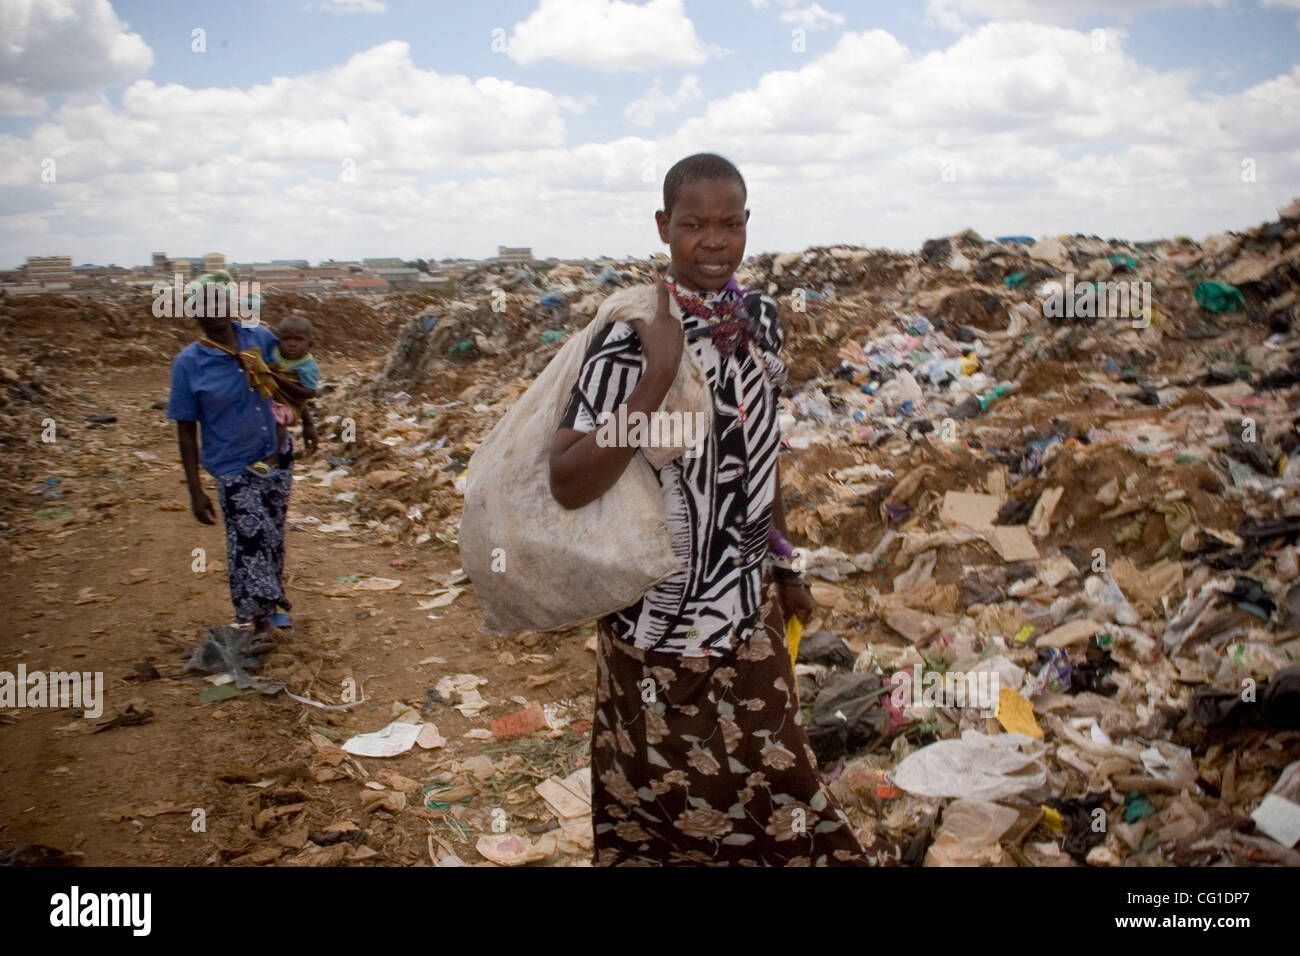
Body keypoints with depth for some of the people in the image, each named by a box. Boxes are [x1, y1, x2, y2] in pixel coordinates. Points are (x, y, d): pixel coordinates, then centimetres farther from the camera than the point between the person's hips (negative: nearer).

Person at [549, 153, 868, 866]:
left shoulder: (760, 318, 2)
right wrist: (658, 377, -33)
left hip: (751, 616, 7)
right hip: (664, 619, -6)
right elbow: (568, 484, -27)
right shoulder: (632, 338, -20)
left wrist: (784, 567, 19)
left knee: (769, 793, 20)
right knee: (670, 810, 11)